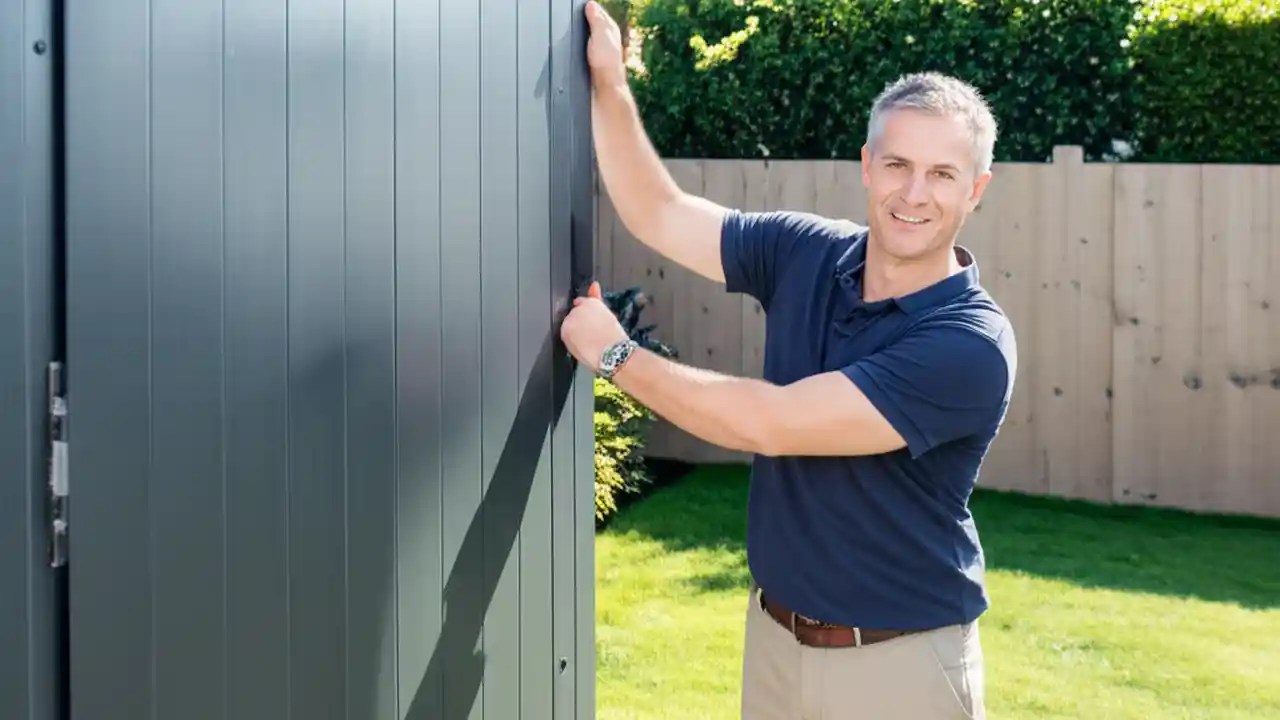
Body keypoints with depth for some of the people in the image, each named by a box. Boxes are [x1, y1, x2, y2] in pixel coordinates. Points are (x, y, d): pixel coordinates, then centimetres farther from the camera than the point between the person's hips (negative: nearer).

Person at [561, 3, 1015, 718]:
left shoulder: (972, 346, -23)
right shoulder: (806, 255, -3)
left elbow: (769, 424, -25)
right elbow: (658, 214, 8)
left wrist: (616, 355, -14)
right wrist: (609, 84, -4)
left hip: (902, 661, -5)